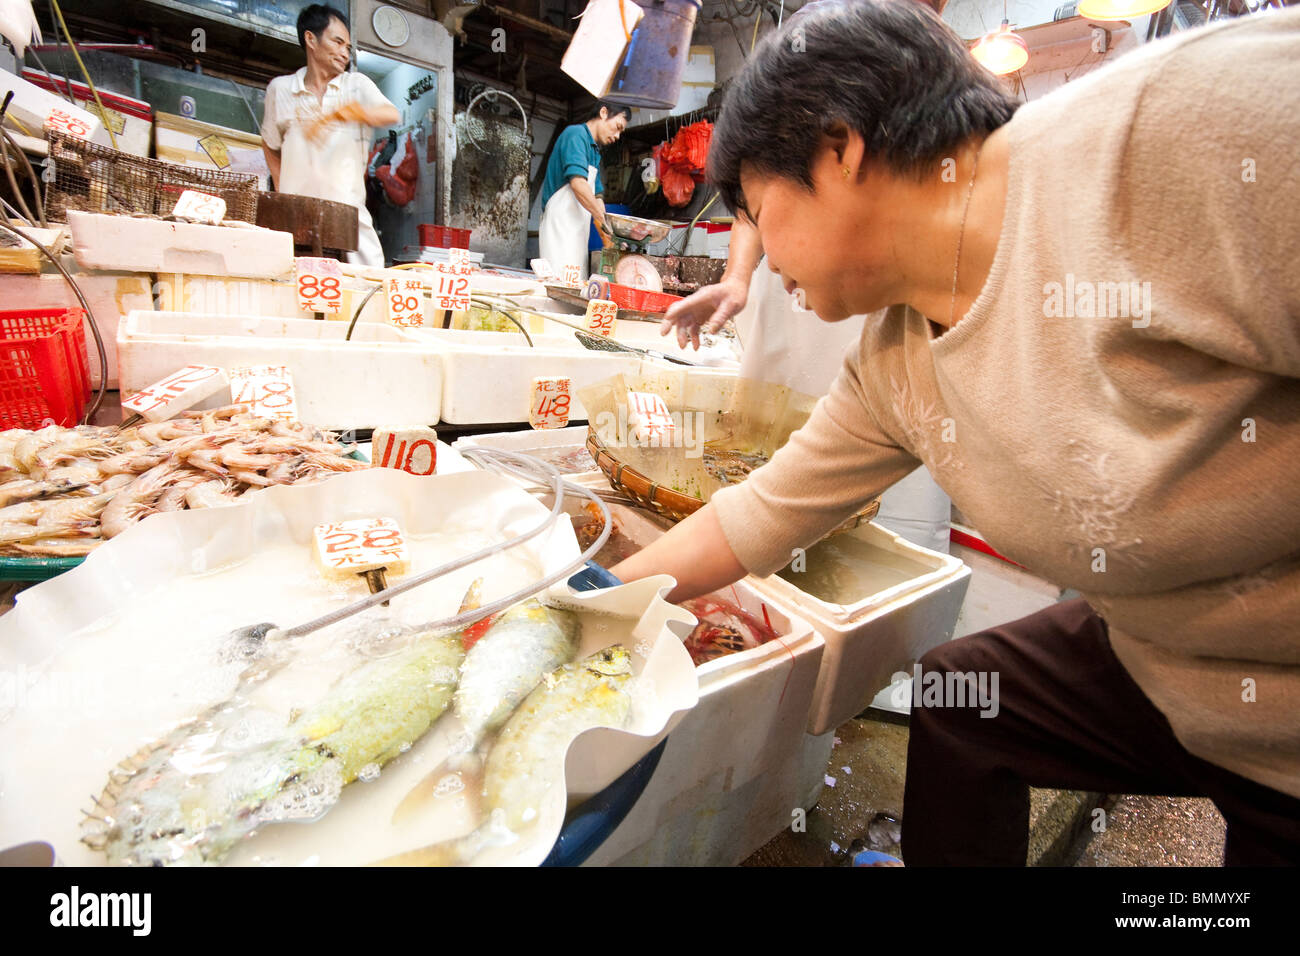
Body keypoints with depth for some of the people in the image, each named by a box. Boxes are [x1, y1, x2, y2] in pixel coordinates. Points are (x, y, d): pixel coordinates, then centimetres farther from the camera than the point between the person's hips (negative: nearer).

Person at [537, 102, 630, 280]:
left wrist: (608, 239, 12)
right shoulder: (576, 134, -4)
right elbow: (578, 183, -18)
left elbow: (596, 196, 23)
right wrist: (605, 221, -19)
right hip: (560, 228, -9)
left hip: (577, 233, 9)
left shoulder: (594, 151, 24)